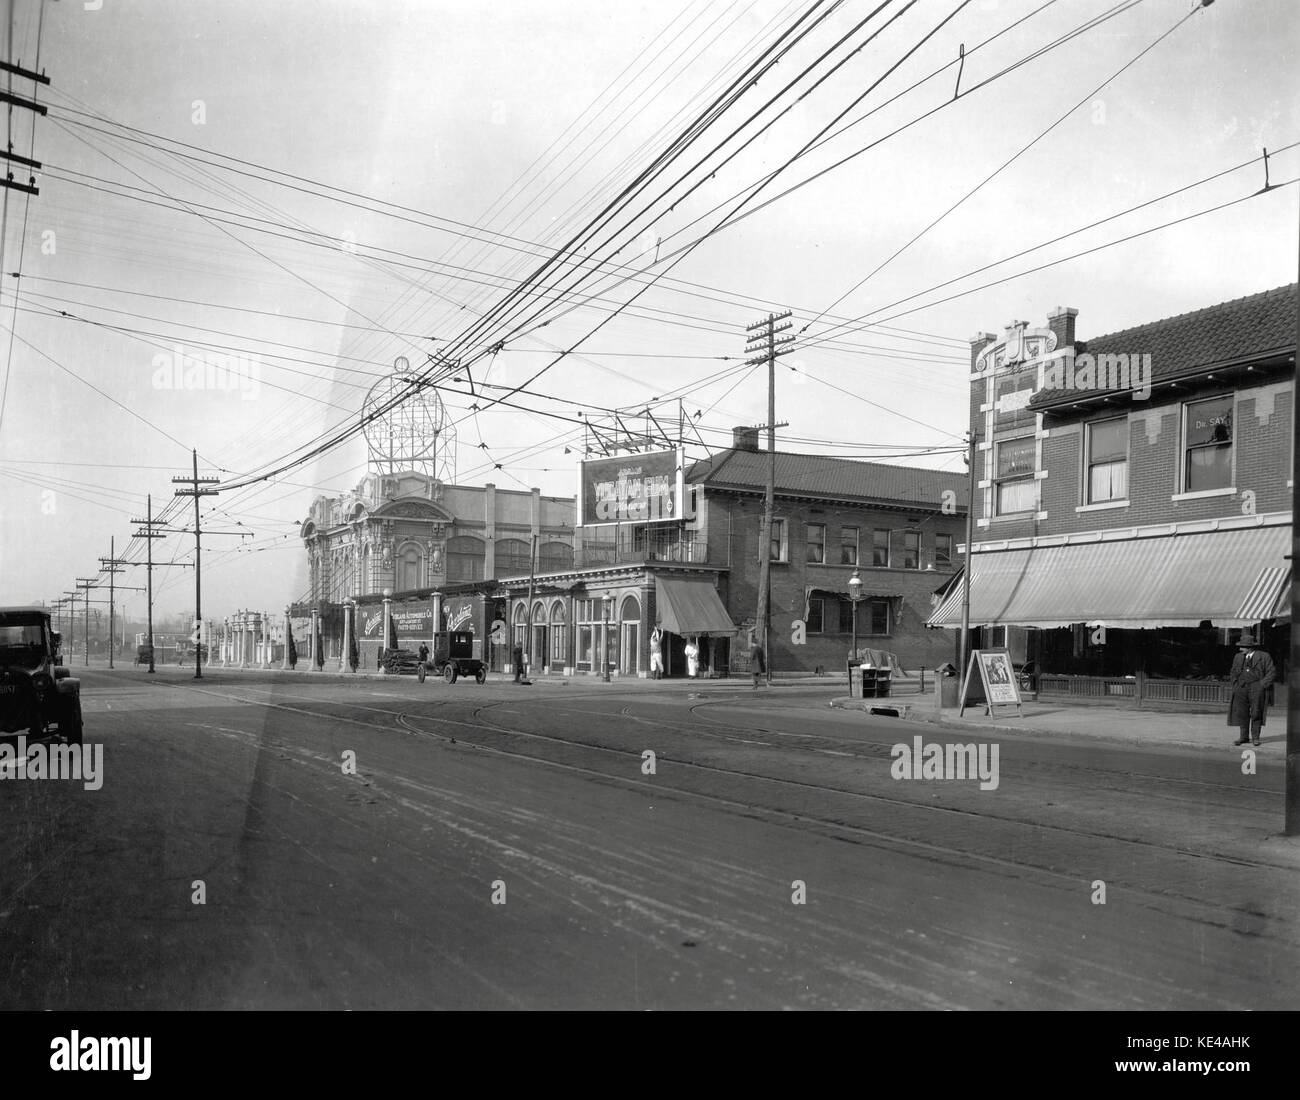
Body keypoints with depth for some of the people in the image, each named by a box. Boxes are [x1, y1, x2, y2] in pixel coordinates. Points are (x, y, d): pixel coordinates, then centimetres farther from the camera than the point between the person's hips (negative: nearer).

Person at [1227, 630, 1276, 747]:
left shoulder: (1264, 656, 1)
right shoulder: (1238, 657, 14)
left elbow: (1272, 673, 1)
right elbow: (1233, 673, 23)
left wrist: (1262, 684, -7)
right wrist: (1235, 684, 8)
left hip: (1257, 689, -3)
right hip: (1241, 689, 4)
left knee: (1256, 713, -1)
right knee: (1241, 712, 0)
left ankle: (1255, 737, 8)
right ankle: (1244, 737, 7)